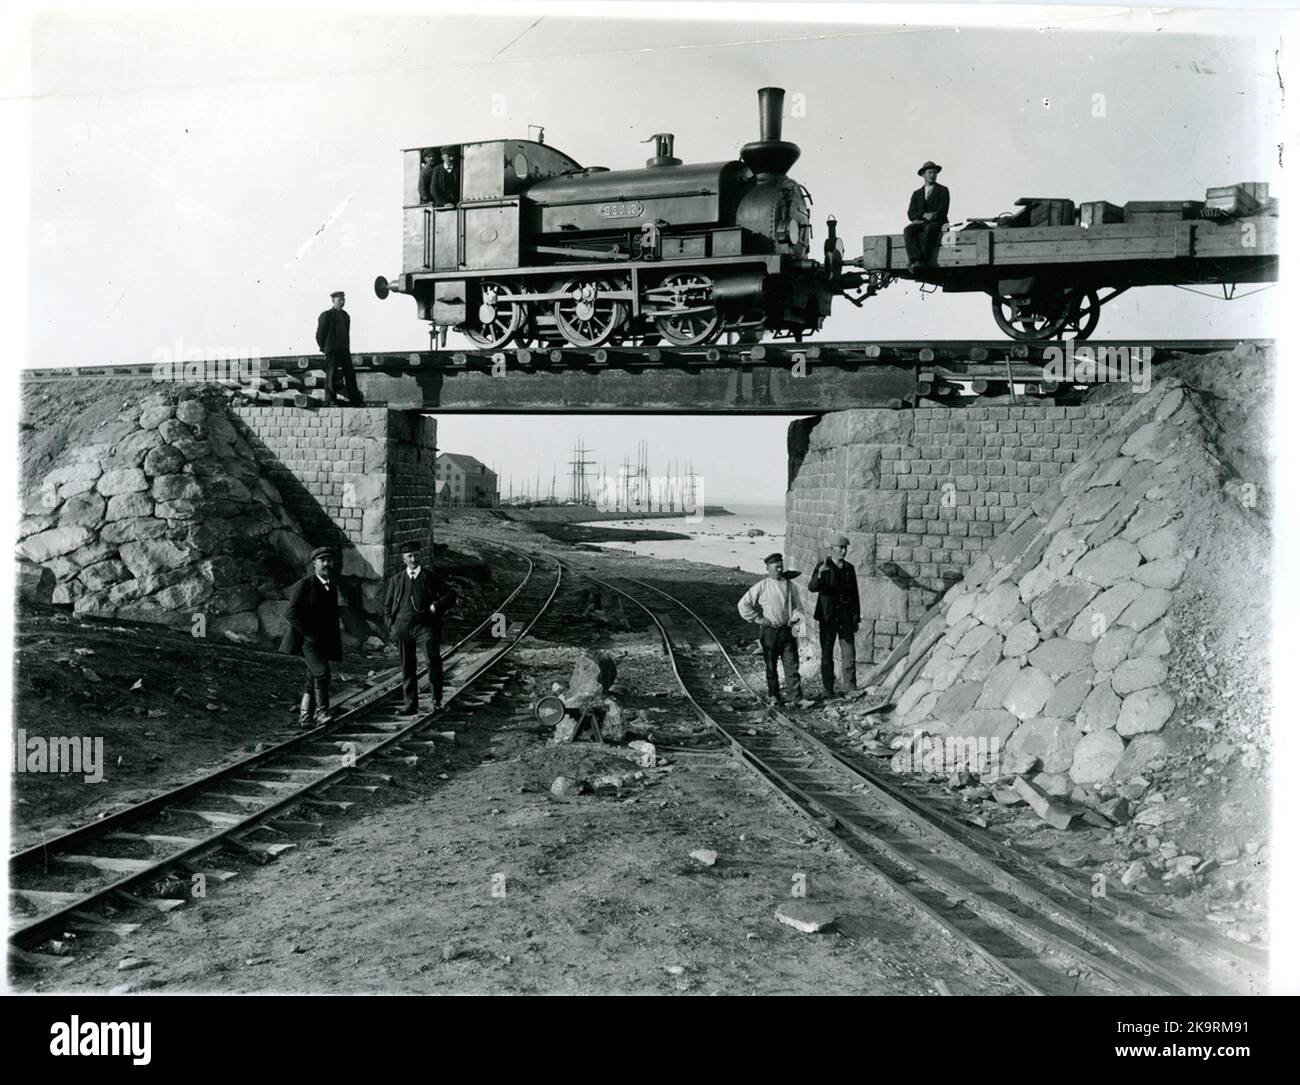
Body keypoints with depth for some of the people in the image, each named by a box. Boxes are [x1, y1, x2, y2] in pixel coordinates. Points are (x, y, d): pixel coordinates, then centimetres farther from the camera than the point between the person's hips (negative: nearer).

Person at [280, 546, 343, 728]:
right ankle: (321, 712, -14)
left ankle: (305, 717, 14)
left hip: (323, 641, 7)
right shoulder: (304, 585, -11)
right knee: (321, 672, -21)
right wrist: (310, 634, -15)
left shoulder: (332, 585, 11)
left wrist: (335, 642, 13)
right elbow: (291, 614, -16)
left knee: (313, 679, 9)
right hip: (307, 639, -7)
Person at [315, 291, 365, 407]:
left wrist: (347, 347, 14)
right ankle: (330, 401, 1)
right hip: (332, 351, -6)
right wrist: (324, 348, -1)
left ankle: (354, 400, 12)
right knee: (331, 375, -3)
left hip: (344, 349, 6)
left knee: (350, 374, 6)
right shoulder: (326, 315, -7)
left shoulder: (345, 315, 12)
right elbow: (319, 334, -4)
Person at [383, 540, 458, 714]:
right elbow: (387, 605, 20)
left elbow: (450, 595, 10)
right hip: (403, 626, 3)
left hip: (425, 626, -2)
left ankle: (437, 698, -6)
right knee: (407, 667, 6)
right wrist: (391, 625, 9)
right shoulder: (396, 579, 13)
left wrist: (436, 606, -5)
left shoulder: (431, 577, 8)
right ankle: (410, 704, 15)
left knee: (433, 659, -20)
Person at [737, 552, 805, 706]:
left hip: (787, 630, 2)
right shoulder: (761, 586, -4)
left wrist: (796, 617, -5)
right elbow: (743, 604, -3)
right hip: (769, 631, -2)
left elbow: (797, 606, 15)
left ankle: (797, 697, 1)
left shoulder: (789, 585, 6)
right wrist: (757, 618, -5)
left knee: (792, 664, -1)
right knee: (770, 666, 7)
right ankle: (773, 696, 20)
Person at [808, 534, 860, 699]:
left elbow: (854, 594, 14)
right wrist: (820, 574, -36)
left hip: (846, 616, 3)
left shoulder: (849, 568, 10)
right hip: (828, 616, -3)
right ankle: (829, 690, 11)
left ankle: (850, 689, 4)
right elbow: (812, 587, -16)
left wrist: (857, 618, 11)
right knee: (827, 654, 4)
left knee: (849, 653, -1)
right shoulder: (823, 566, -2)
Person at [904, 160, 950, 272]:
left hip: (937, 223, -3)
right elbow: (911, 214, 7)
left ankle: (921, 260, -48)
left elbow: (943, 211, -3)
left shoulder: (943, 191, 10)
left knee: (929, 229, -39)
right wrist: (924, 215, -15)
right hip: (920, 224, 3)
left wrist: (920, 219, -12)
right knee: (908, 230, -30)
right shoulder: (916, 194, 19)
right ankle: (915, 259, -46)